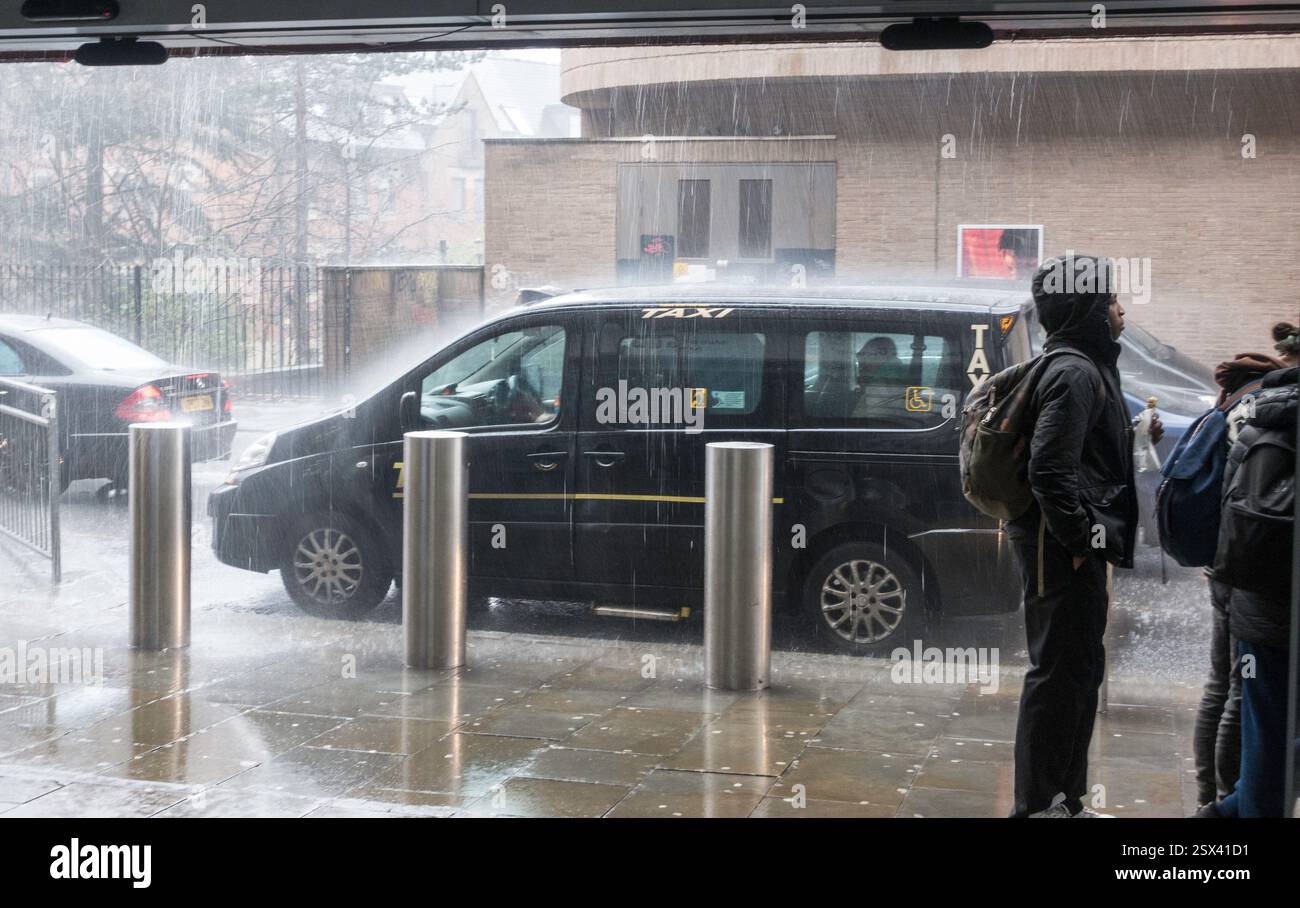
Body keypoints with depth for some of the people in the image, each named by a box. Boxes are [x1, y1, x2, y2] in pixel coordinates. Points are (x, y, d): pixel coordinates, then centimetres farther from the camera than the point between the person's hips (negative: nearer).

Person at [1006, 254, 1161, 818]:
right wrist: (1077, 538, -21)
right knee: (1060, 672, -6)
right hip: (1061, 548, -11)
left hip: (1072, 546, 11)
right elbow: (1050, 469, -25)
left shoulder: (1086, 368, 18)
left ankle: (1064, 801, 26)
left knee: (1078, 670, 16)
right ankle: (1038, 804, 0)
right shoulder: (1075, 373, -16)